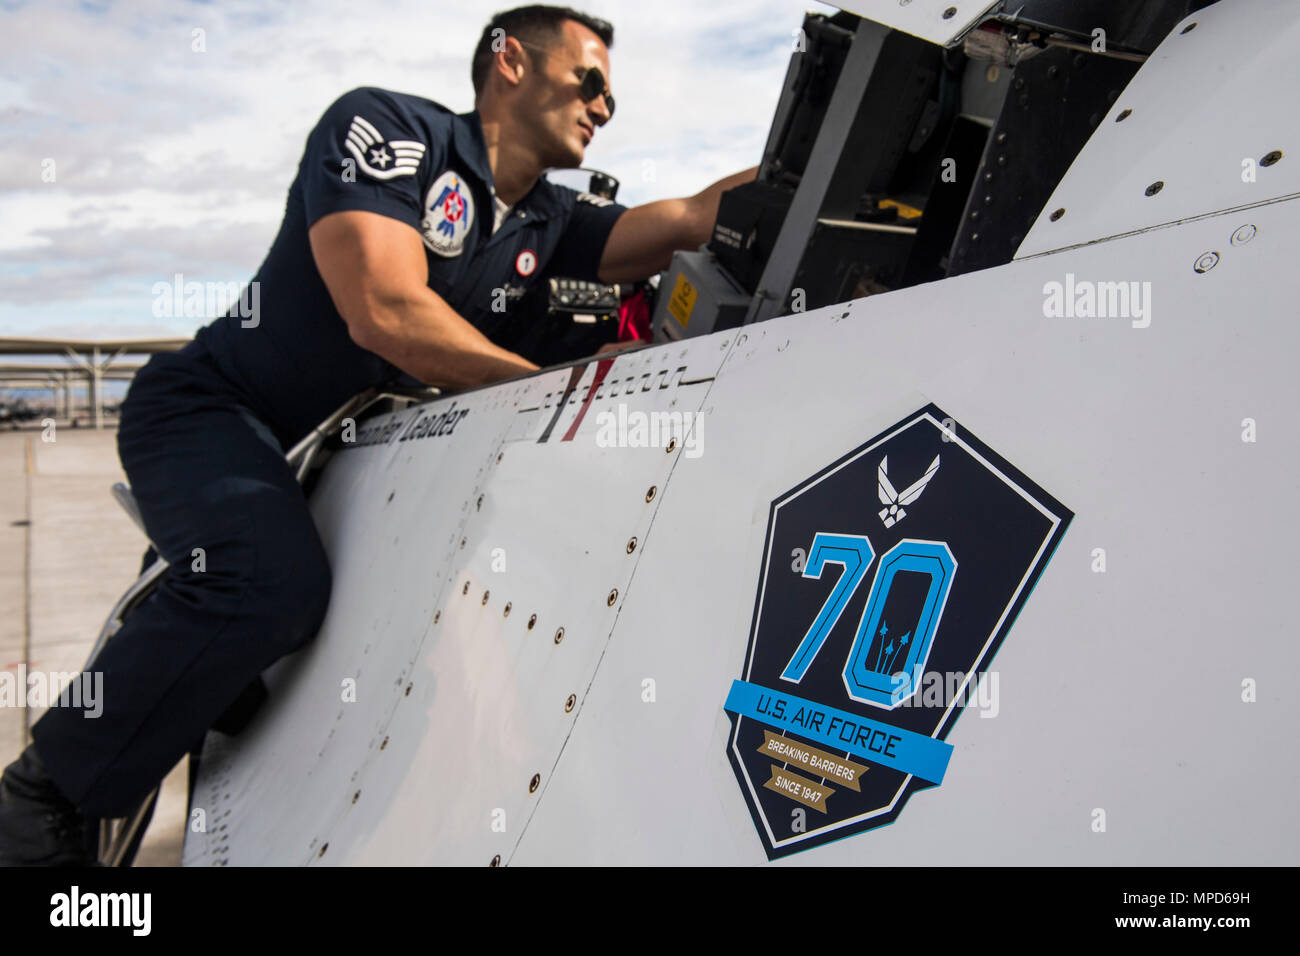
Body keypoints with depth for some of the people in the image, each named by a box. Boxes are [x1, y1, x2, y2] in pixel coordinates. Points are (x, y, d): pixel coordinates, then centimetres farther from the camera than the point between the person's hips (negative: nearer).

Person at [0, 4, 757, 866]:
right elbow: (385, 312, -27)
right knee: (275, 583, -31)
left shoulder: (547, 221, 6)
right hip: (213, 407, -8)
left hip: (348, 443, 8)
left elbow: (690, 218, -6)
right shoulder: (385, 125, -14)